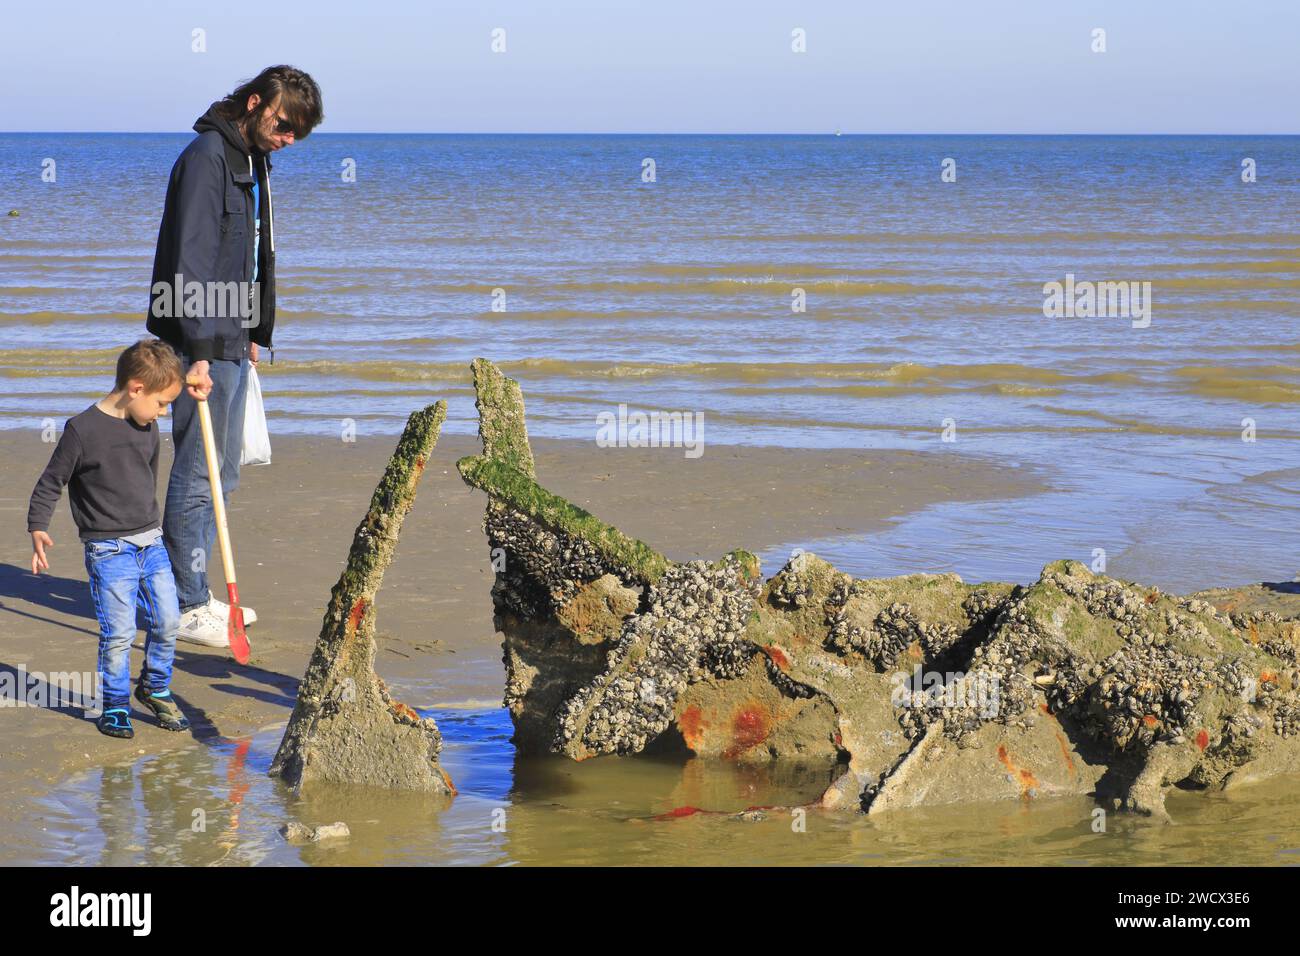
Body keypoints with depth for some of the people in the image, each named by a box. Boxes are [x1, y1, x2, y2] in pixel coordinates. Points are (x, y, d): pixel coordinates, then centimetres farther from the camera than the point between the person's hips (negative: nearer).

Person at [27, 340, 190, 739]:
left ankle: (155, 687, 27)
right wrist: (38, 528, -16)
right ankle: (114, 705, 11)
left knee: (167, 621, 6)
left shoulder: (148, 429, 8)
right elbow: (50, 483, -7)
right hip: (108, 550, -6)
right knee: (118, 632, -7)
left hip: (151, 543, 6)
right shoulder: (83, 429, -13)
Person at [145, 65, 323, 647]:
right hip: (203, 344, -10)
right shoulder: (207, 156, -15)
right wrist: (198, 352, -27)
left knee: (221, 474, 14)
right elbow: (191, 261, -22)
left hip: (231, 342, 10)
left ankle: (194, 593, 23)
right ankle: (186, 605, 2)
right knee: (198, 474, -4)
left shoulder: (252, 160, 15)